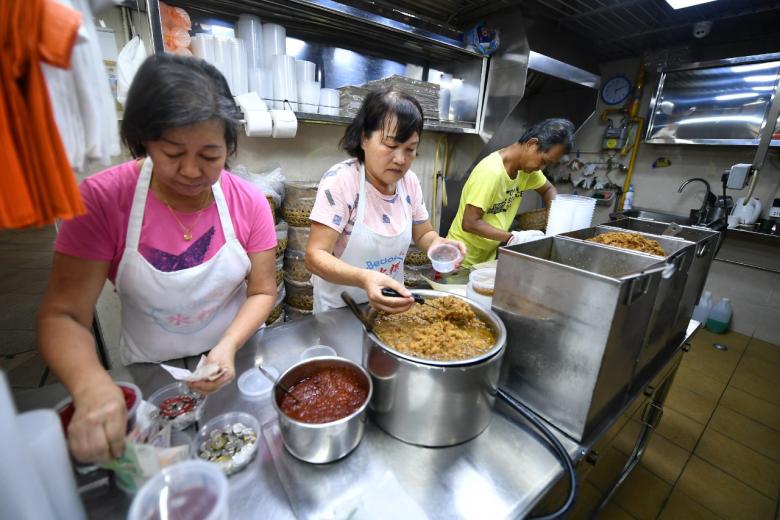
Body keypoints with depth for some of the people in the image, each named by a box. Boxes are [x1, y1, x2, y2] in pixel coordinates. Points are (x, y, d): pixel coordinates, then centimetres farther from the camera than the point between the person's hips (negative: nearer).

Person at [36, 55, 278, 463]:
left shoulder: (249, 203, -18)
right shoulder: (101, 200, -21)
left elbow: (262, 291, -12)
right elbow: (62, 315, -22)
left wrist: (229, 346, -29)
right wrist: (92, 385, -41)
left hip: (235, 358, 1)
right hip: (150, 371, 0)